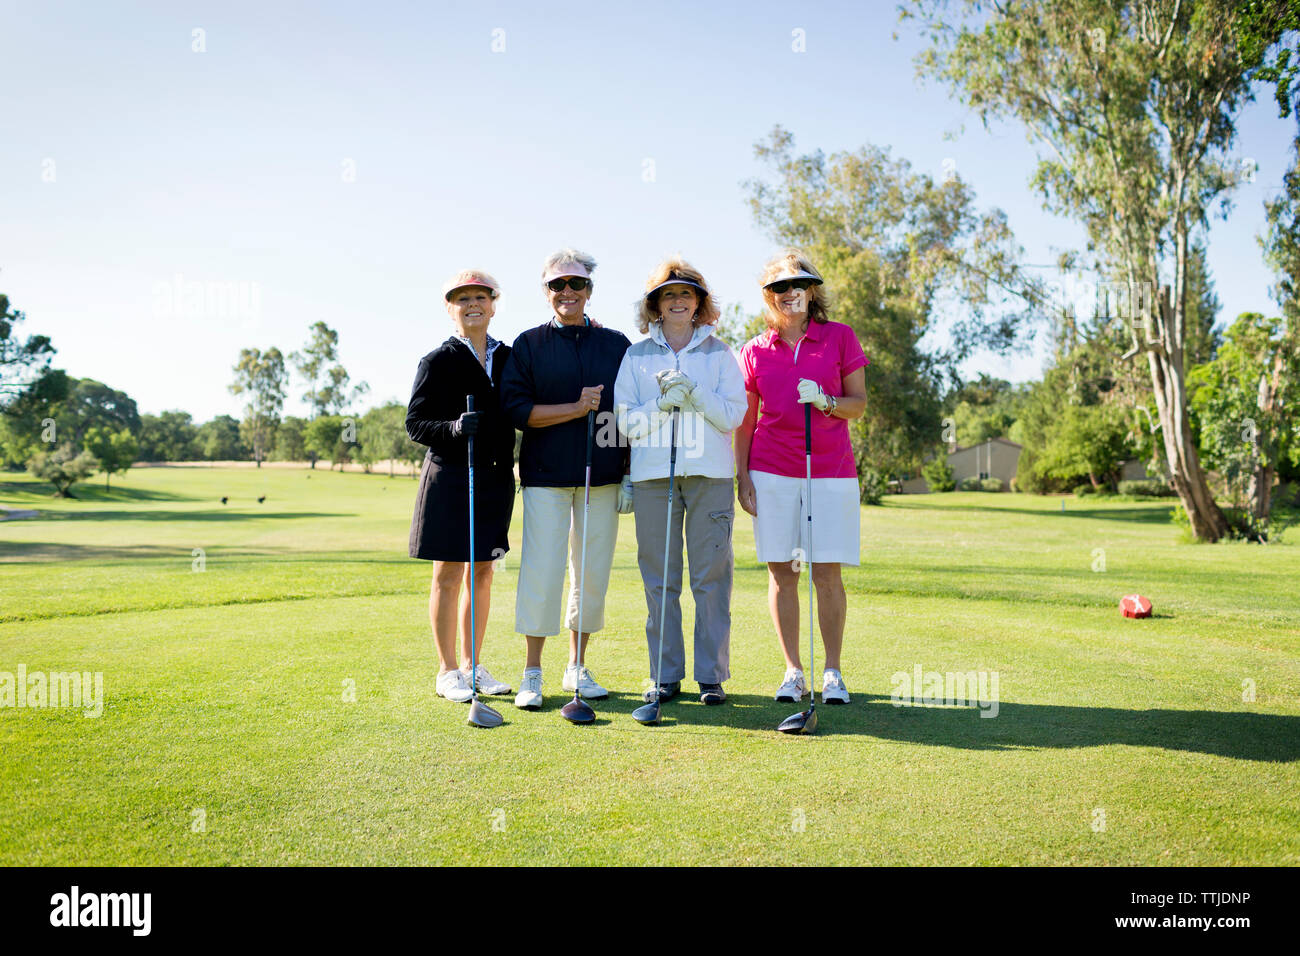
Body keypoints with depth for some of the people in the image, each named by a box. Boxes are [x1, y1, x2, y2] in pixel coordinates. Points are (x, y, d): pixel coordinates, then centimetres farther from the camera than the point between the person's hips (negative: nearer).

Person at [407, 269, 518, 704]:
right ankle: (448, 672, 12)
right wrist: (453, 428, -23)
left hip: (496, 477, 5)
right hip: (451, 476, -4)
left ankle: (474, 665, 21)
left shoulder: (509, 357, 11)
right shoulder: (438, 361, -2)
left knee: (483, 572, 10)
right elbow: (415, 422, -6)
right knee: (449, 573, 1)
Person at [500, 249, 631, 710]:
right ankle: (533, 672, 8)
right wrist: (576, 409, -13)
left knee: (594, 571, 6)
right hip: (546, 476, -2)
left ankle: (577, 667, 21)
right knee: (542, 569, -5)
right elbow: (516, 408, -5)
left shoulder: (617, 344, 11)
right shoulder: (529, 344, 5)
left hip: (603, 476, 3)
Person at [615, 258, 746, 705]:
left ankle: (712, 675, 7)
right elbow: (625, 421, 4)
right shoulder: (636, 356, 12)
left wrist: (693, 392, -12)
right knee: (659, 577, 2)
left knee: (711, 575, -1)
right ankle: (665, 675, 12)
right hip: (652, 473, 1)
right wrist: (662, 403, -12)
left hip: (710, 472, 0)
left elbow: (733, 415, 1)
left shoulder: (719, 353, 11)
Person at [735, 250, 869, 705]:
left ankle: (833, 672, 9)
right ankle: (793, 671, 12)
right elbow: (745, 421, 11)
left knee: (827, 573, -3)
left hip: (831, 471, -1)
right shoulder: (755, 351, 9)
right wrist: (741, 476, 4)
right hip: (772, 472, 1)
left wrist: (825, 401, -12)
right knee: (781, 573, 2)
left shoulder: (840, 337, 7)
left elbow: (859, 404, 7)